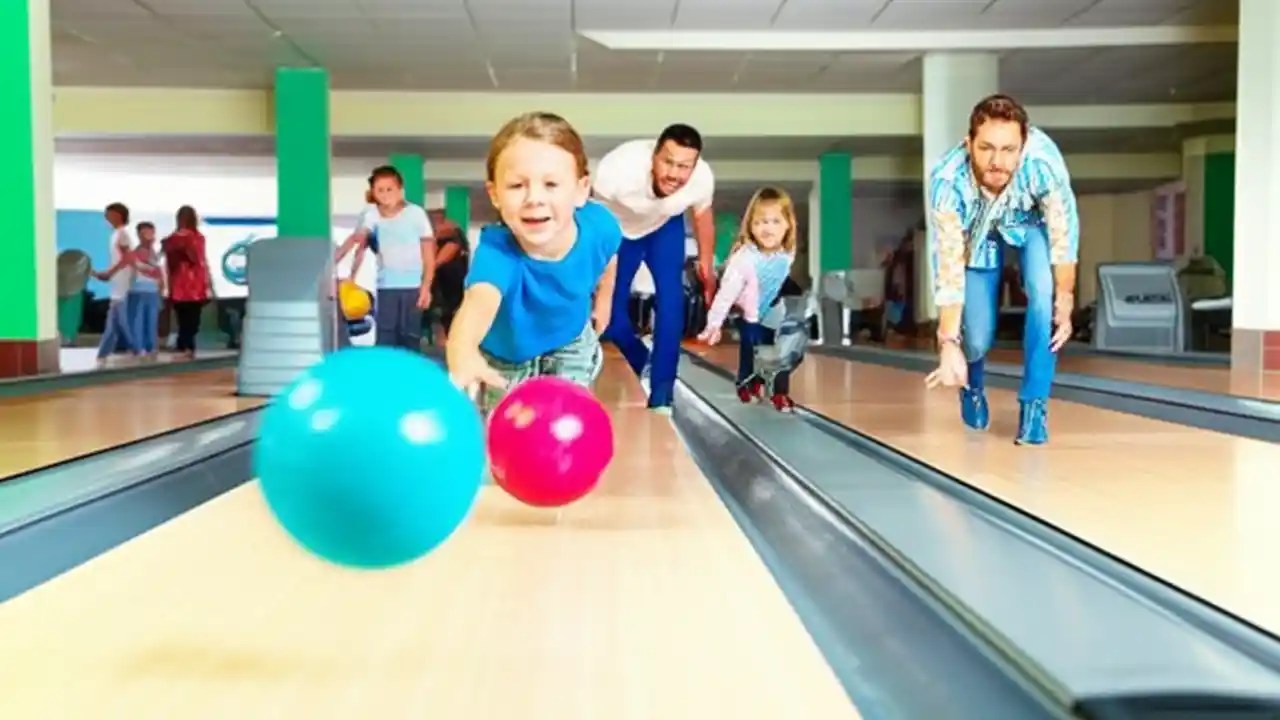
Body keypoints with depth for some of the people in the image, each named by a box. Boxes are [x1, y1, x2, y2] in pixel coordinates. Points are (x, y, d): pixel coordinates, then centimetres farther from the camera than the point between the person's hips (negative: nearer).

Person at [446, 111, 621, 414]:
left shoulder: (599, 226, -33)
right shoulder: (496, 251, -48)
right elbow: (479, 299, -72)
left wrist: (603, 301, 13)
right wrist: (461, 352, -94)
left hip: (570, 339, 3)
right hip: (506, 352, -2)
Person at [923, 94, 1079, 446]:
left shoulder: (1043, 158, -41)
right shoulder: (947, 179, -40)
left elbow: (1063, 228, -26)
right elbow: (948, 265, -37)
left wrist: (1064, 300, -28)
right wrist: (949, 343, -41)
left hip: (1032, 221, 1)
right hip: (978, 231, 0)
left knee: (1044, 293, -26)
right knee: (977, 339, -6)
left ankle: (1033, 404, -7)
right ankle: (971, 384, 33)